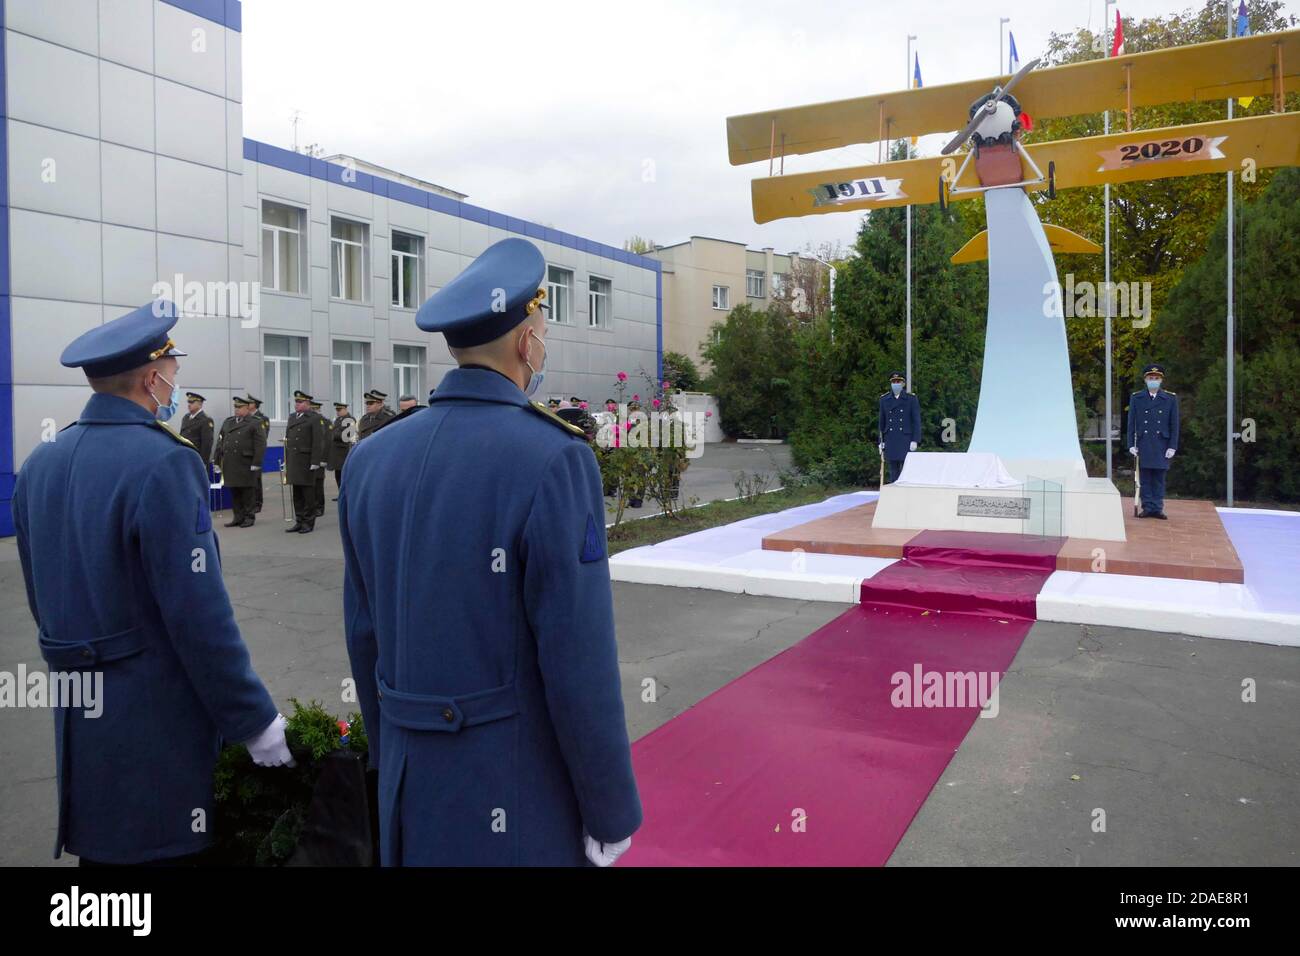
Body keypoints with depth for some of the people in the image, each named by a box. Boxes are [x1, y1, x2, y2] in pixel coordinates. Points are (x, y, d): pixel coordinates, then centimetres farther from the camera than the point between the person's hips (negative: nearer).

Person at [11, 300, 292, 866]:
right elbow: (199, 613, -22)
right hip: (158, 717, -8)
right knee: (161, 851, 6)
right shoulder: (163, 463, -20)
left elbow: (42, 597, 13)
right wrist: (256, 722, -15)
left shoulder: (41, 463, 6)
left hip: (78, 713, 8)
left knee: (102, 847, 21)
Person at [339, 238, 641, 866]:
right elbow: (579, 665, -21)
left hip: (414, 779, 6)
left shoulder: (370, 458, 0)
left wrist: (392, 759, 19)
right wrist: (613, 812, -7)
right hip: (519, 791, -6)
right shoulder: (554, 460, -21)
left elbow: (364, 636, 6)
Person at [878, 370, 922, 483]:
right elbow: (882, 422, 11)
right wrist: (881, 441, 6)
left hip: (906, 440, -3)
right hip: (890, 440, 3)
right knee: (893, 472, 5)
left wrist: (915, 440, -10)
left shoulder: (911, 398, 0)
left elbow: (916, 421, -3)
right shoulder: (884, 399, 8)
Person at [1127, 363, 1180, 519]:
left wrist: (1172, 447, -2)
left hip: (1162, 446, 0)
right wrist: (1131, 445, -1)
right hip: (1143, 446, 0)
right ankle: (1147, 508, 7)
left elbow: (1174, 424, 4)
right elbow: (1131, 423, 6)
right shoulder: (1136, 398, 7)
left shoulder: (1171, 398, 6)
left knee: (1159, 479, 3)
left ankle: (1157, 509, 8)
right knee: (1145, 478, 2)